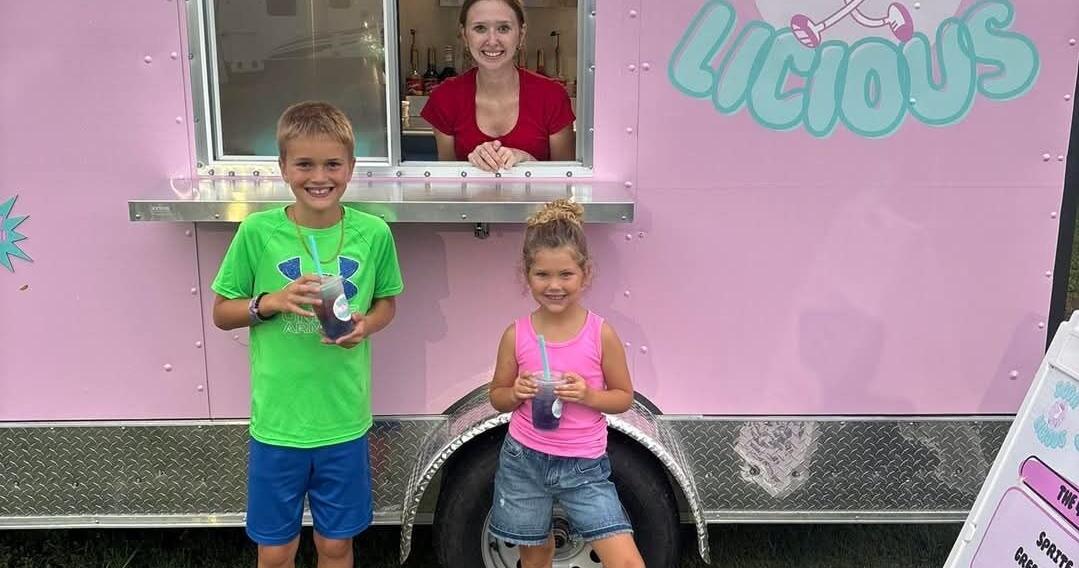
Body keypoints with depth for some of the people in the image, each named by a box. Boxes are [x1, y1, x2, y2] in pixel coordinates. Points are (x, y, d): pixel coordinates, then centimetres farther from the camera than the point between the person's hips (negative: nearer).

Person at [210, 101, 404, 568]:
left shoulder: (373, 233, -6)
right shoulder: (257, 232, -9)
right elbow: (222, 313, 1)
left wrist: (365, 325, -13)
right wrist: (272, 302, -18)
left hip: (345, 422, 1)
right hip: (277, 422, -1)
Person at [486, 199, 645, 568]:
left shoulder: (602, 334, -10)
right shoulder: (516, 336, -6)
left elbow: (624, 396, 0)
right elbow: (497, 397, 6)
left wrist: (588, 395, -19)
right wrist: (516, 393, -16)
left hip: (585, 466, -1)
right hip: (523, 461, 2)